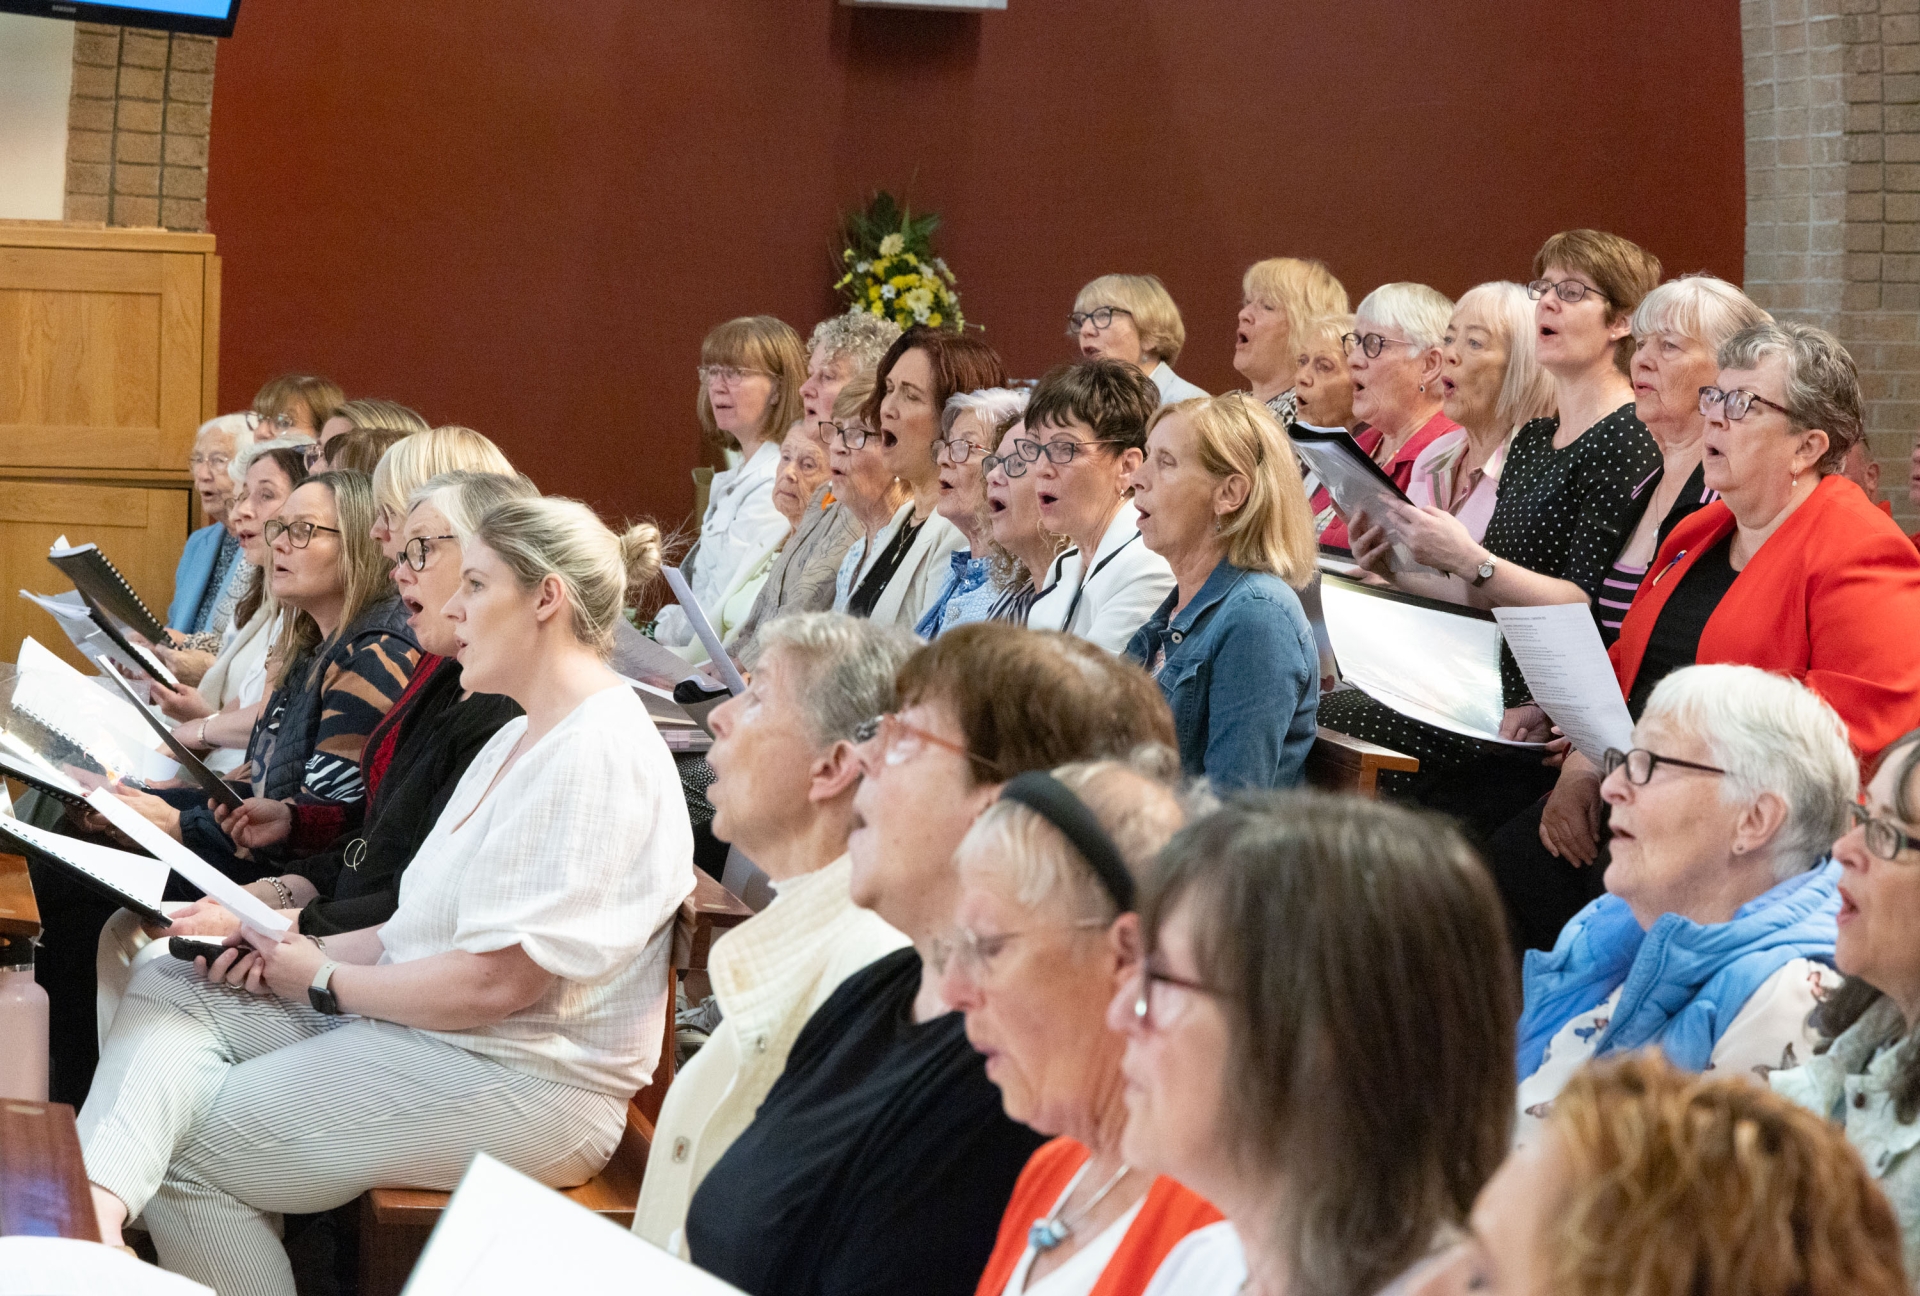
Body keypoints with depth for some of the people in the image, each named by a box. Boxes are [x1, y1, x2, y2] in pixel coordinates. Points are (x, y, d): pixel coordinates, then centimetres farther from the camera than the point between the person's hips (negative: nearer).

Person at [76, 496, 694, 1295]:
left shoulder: (599, 756, -18)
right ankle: (96, 1201, -28)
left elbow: (496, 982, -23)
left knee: (184, 1148, -14)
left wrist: (324, 981, -9)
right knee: (166, 991, -4)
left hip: (523, 1082, -11)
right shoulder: (521, 741, 17)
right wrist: (294, 951, 1)